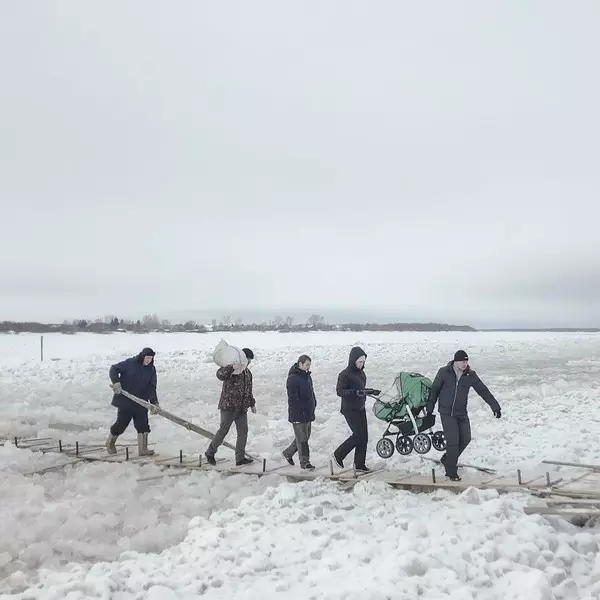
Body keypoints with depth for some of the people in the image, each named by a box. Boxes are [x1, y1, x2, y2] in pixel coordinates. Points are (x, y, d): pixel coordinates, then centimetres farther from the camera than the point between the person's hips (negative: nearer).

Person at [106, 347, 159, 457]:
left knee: (143, 425, -2)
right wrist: (116, 382, -24)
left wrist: (154, 402, -14)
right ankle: (110, 442, 31)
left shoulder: (151, 370, 2)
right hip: (125, 401, -4)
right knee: (121, 423, 5)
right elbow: (113, 369, -8)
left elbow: (151, 388, 0)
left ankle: (143, 449, 6)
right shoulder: (130, 363, -8)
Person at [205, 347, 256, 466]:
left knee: (243, 432, 3)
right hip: (228, 406, -7)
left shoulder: (248, 373, 18)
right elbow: (220, 375, -29)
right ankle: (210, 453, 11)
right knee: (223, 430, -6)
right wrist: (232, 367, -42)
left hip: (242, 408, 7)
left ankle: (240, 458, 9)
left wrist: (252, 404, 26)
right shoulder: (230, 369, -6)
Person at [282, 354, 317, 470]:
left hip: (308, 414, 9)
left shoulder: (307, 377, 13)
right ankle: (304, 462, 8)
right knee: (302, 439, -2)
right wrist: (301, 411, -21)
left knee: (305, 437, 17)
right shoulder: (292, 378, -15)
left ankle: (288, 453, 33)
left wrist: (313, 406, 11)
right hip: (298, 415, -9)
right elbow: (293, 398, -20)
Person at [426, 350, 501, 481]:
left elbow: (484, 391, 0)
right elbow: (434, 390, 1)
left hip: (462, 413, 4)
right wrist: (430, 408, 5)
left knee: (465, 439, 0)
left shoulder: (470, 375, -1)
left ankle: (447, 460, 24)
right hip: (446, 412, -4)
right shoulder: (444, 372, -8)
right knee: (453, 441, -10)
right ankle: (451, 472, 2)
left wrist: (495, 406, -5)